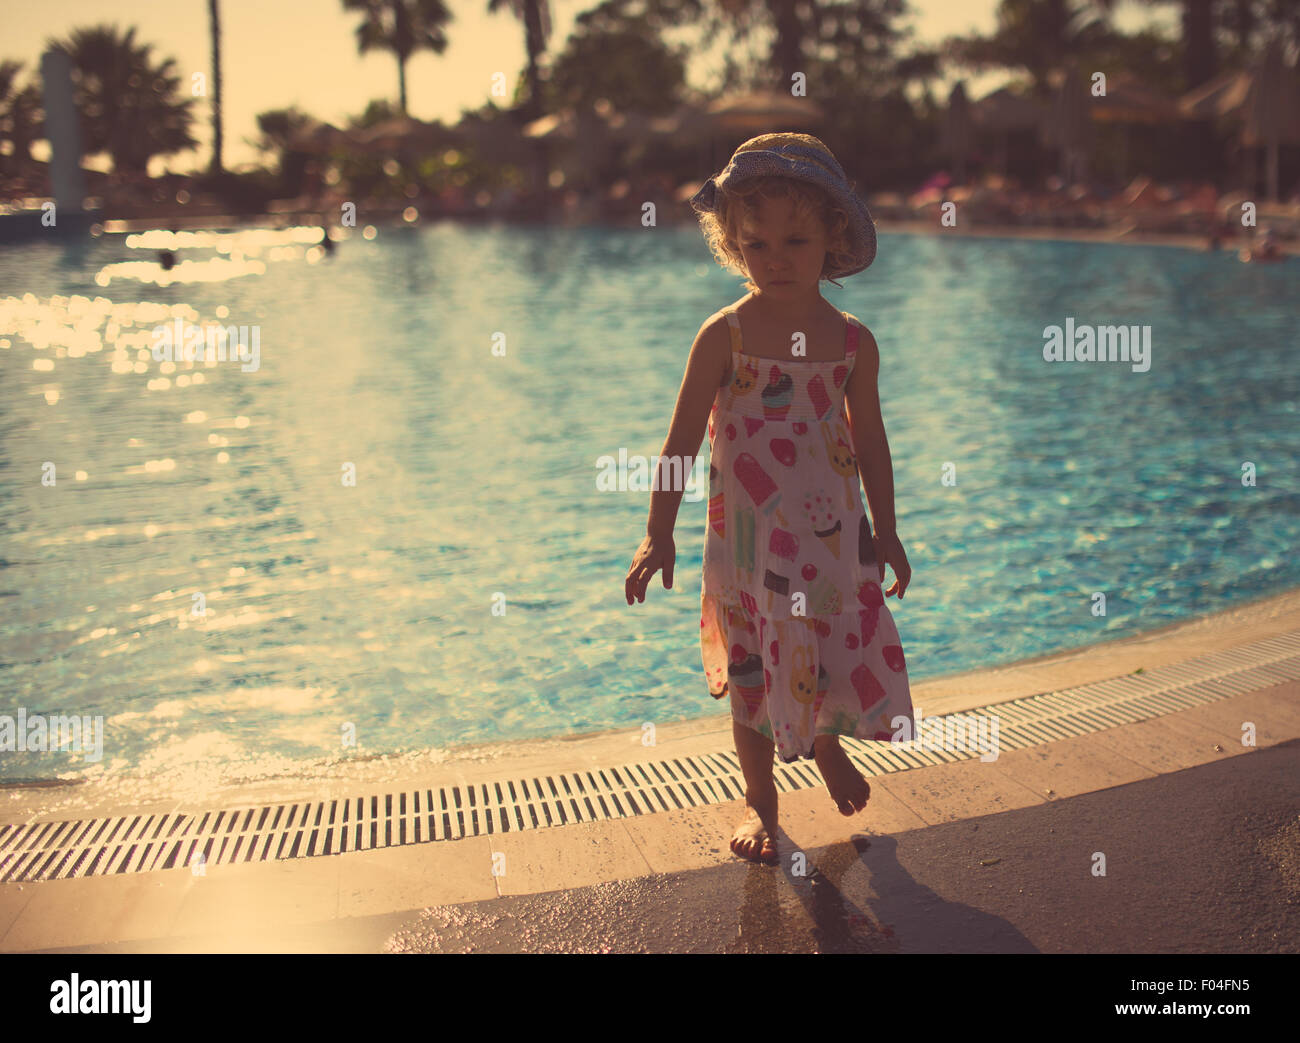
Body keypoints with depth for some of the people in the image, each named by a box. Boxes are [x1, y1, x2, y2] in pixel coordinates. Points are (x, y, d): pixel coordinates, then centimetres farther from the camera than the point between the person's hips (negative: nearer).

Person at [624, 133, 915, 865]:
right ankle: (761, 802, 27)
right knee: (753, 671, 8)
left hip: (833, 530, 3)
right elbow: (683, 438, -10)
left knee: (843, 650, 11)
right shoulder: (725, 335, -12)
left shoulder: (852, 341, -2)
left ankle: (828, 743, 45)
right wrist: (659, 534, -12)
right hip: (748, 534, -2)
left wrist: (885, 532, 12)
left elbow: (869, 441, 8)